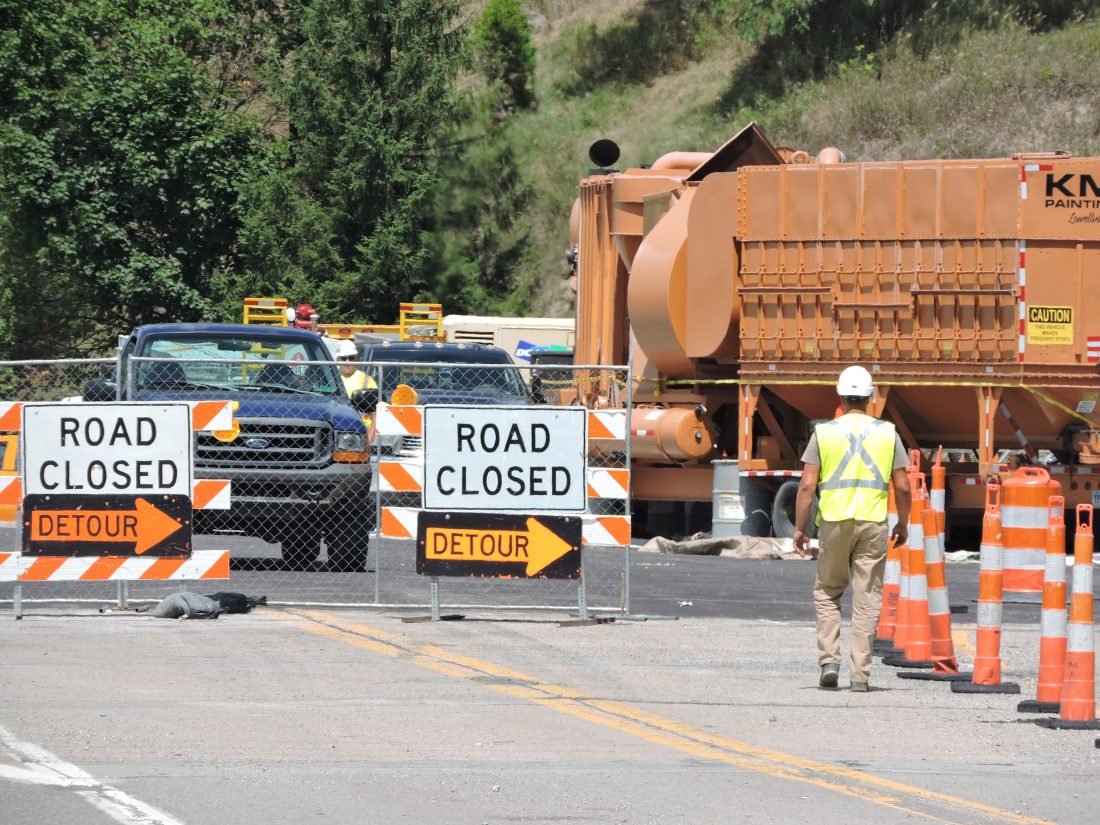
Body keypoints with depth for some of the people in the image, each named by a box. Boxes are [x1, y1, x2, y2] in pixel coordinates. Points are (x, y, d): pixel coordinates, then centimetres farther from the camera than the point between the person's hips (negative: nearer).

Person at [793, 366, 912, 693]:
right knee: (866, 600, 4)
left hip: (834, 522, 0)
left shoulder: (824, 433, 0)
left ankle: (829, 661, 1)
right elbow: (903, 487, 2)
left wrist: (799, 528, 1)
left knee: (827, 592, 16)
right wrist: (903, 525, 16)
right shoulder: (887, 433, 3)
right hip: (873, 523, 0)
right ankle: (860, 674, 1)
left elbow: (807, 485, -5)